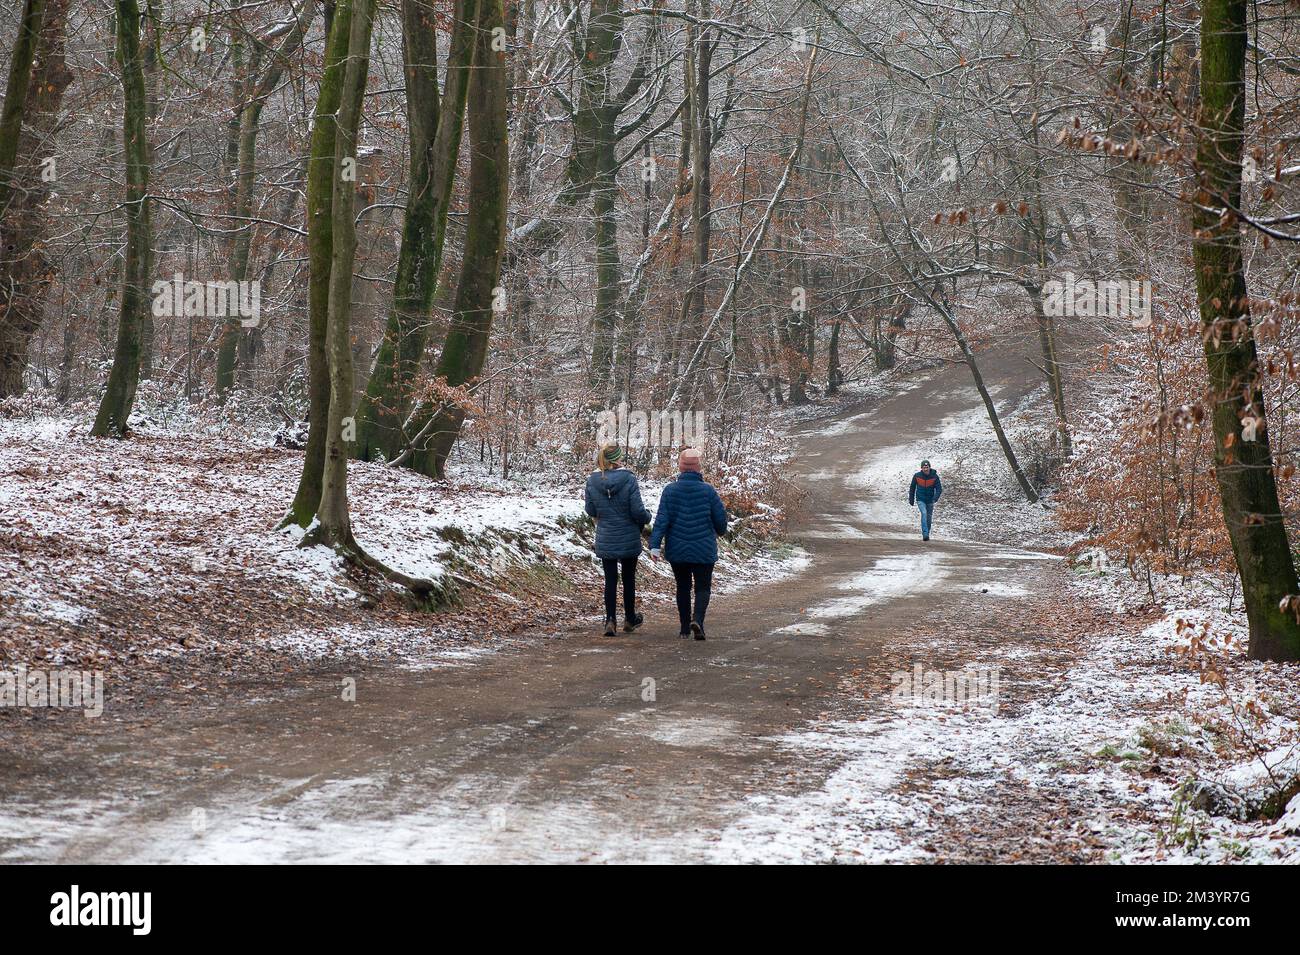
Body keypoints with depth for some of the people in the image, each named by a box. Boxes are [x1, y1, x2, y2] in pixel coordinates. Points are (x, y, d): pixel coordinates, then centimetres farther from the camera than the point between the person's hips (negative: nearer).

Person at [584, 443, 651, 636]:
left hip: (605, 540, 2)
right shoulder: (629, 479, -15)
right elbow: (637, 511, -15)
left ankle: (610, 620, -5)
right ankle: (630, 619, 27)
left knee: (610, 580, 8)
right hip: (629, 540, -2)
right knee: (629, 579, 14)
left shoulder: (592, 481, -6)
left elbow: (590, 510, 3)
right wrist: (647, 518, 7)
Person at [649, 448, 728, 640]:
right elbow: (720, 518, -1)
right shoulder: (707, 490, -8)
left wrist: (655, 545, -10)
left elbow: (662, 520, -9)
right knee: (702, 587, 5)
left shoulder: (670, 491, -5)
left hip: (677, 550, 2)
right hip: (703, 550, -2)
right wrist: (720, 531, 21)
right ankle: (697, 619, -19)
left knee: (683, 587, 15)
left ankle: (685, 628, 17)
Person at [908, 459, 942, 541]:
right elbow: (912, 488, 3)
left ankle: (927, 534, 29)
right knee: (924, 513, -24)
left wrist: (935, 498, -29)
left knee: (929, 518, 10)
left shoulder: (934, 476, -11)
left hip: (930, 500, 2)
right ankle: (925, 534, -30)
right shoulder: (917, 476, -10)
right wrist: (911, 500, 8)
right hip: (920, 500, -2)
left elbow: (939, 489, -12)